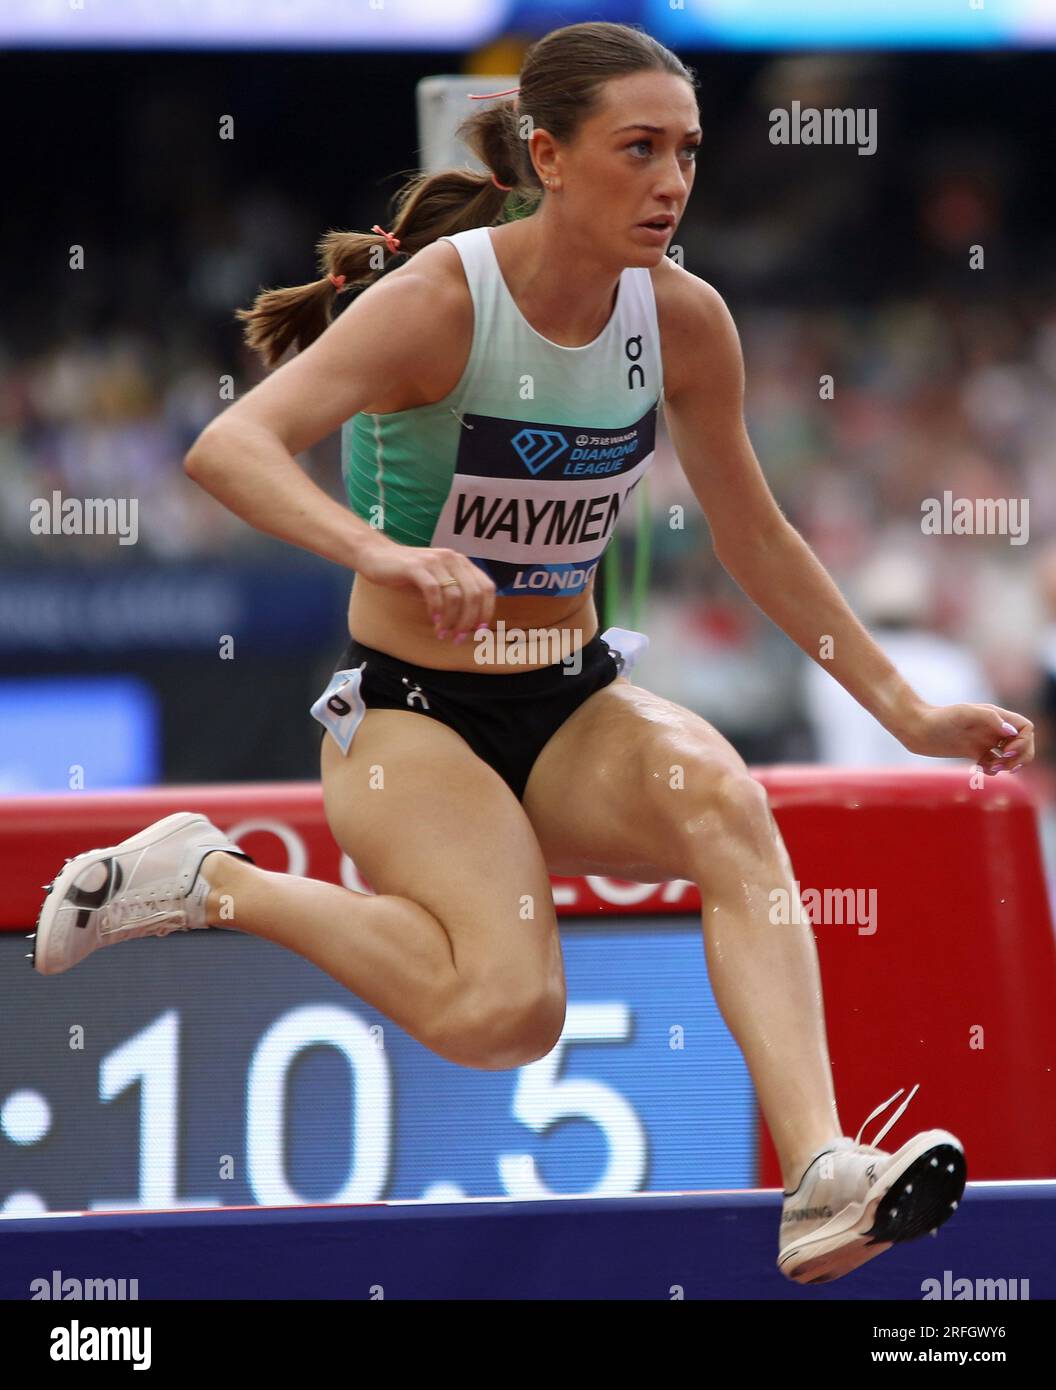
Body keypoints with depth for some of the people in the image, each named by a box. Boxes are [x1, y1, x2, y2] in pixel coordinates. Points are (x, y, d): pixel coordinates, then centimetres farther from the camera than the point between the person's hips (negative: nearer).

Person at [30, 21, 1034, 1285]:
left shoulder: (681, 319, -1)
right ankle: (201, 879, -4)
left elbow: (757, 542, 13)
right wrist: (384, 553, -48)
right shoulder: (441, 302, -18)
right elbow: (225, 448, -31)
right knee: (504, 1014, -28)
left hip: (573, 708, 5)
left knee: (720, 799, -30)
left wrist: (906, 712, 10)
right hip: (407, 712, -5)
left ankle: (822, 1178, -40)